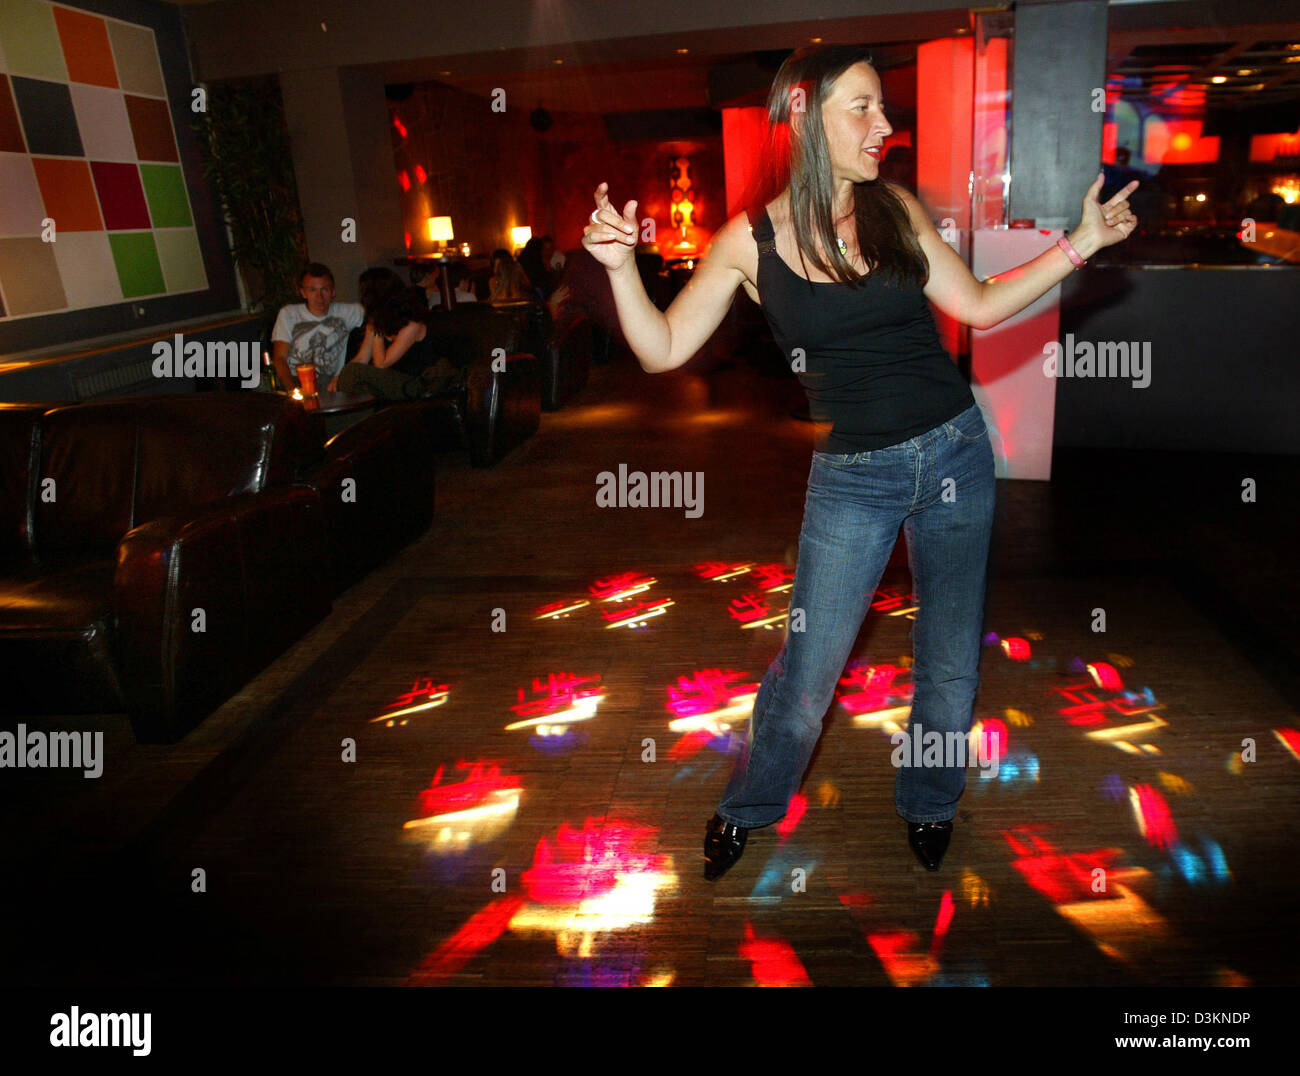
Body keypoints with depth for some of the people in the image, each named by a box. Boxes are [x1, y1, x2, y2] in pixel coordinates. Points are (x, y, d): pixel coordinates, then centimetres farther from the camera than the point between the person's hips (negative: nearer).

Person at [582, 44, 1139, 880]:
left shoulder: (895, 208, 1)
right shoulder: (751, 240, -5)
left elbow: (979, 306, 8)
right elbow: (663, 350, -8)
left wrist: (1079, 245, 3)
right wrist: (622, 265, -21)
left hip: (956, 451, 3)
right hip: (853, 476, -3)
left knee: (953, 663, 12)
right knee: (809, 666, 2)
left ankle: (928, 808, 40)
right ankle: (749, 808, 31)